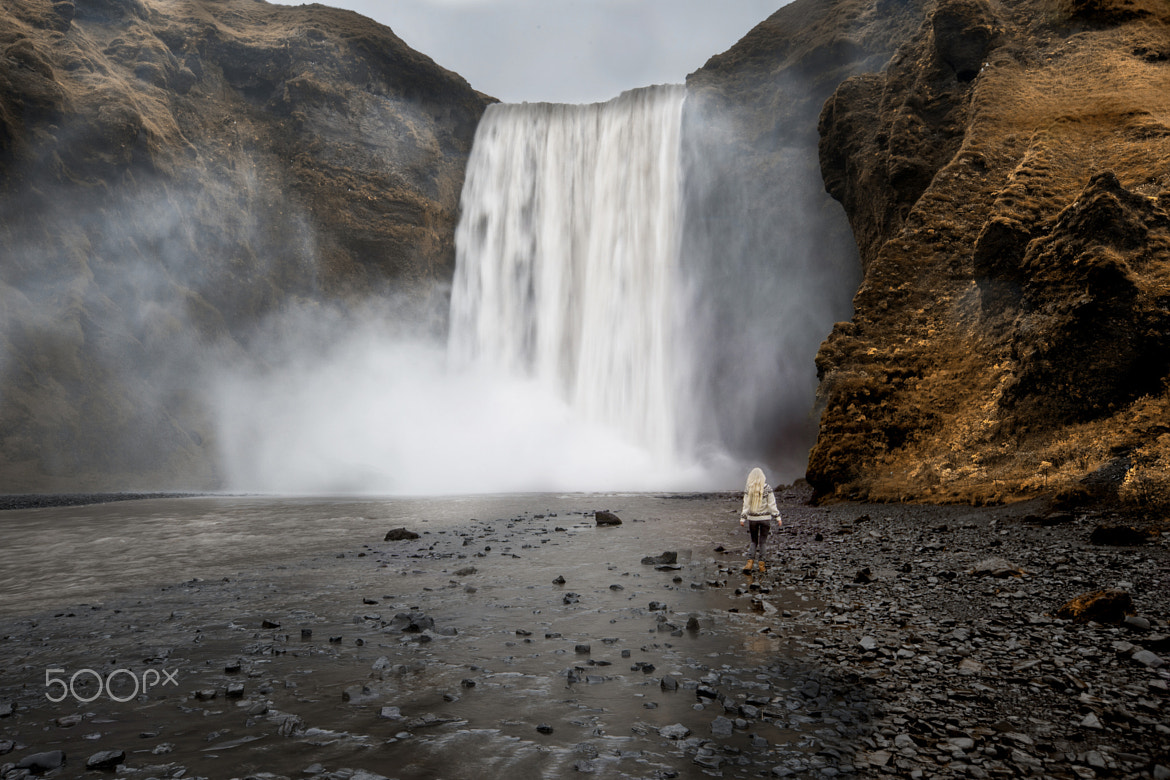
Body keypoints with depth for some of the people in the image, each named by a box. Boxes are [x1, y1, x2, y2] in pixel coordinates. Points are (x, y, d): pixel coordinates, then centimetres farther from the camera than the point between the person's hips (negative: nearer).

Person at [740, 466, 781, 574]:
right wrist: (778, 517, 0)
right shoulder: (767, 488, -7)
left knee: (754, 541, 13)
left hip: (752, 518, 1)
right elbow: (772, 505, -6)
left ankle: (749, 562, -3)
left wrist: (742, 518, 4)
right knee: (762, 542, 8)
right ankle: (761, 565, 7)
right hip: (765, 518, -1)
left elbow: (746, 505, -3)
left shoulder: (748, 489, -4)